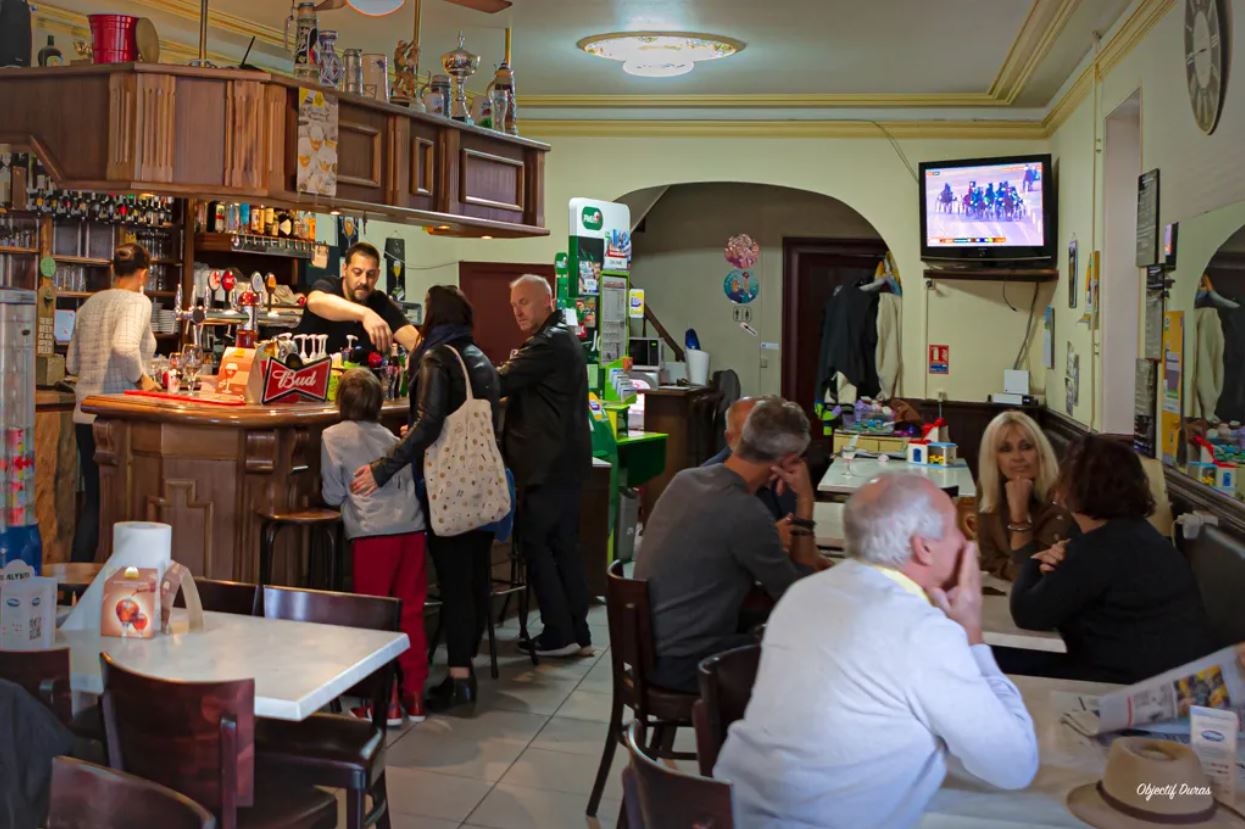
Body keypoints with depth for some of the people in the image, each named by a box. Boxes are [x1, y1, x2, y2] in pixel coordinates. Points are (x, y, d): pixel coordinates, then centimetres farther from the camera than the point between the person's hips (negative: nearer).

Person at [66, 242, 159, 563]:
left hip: (86, 415, 7)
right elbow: (124, 346, -28)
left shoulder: (90, 303, 12)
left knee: (93, 498, 15)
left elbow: (72, 363, 18)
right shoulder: (138, 302, -9)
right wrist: (141, 378, -14)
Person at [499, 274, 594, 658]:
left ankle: (559, 634, 4)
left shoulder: (550, 343, -16)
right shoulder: (562, 339, 18)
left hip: (548, 464, -10)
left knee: (535, 543, -2)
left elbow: (500, 383, -20)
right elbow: (524, 388, 20)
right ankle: (577, 633, 19)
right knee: (564, 545, 13)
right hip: (563, 461, 10)